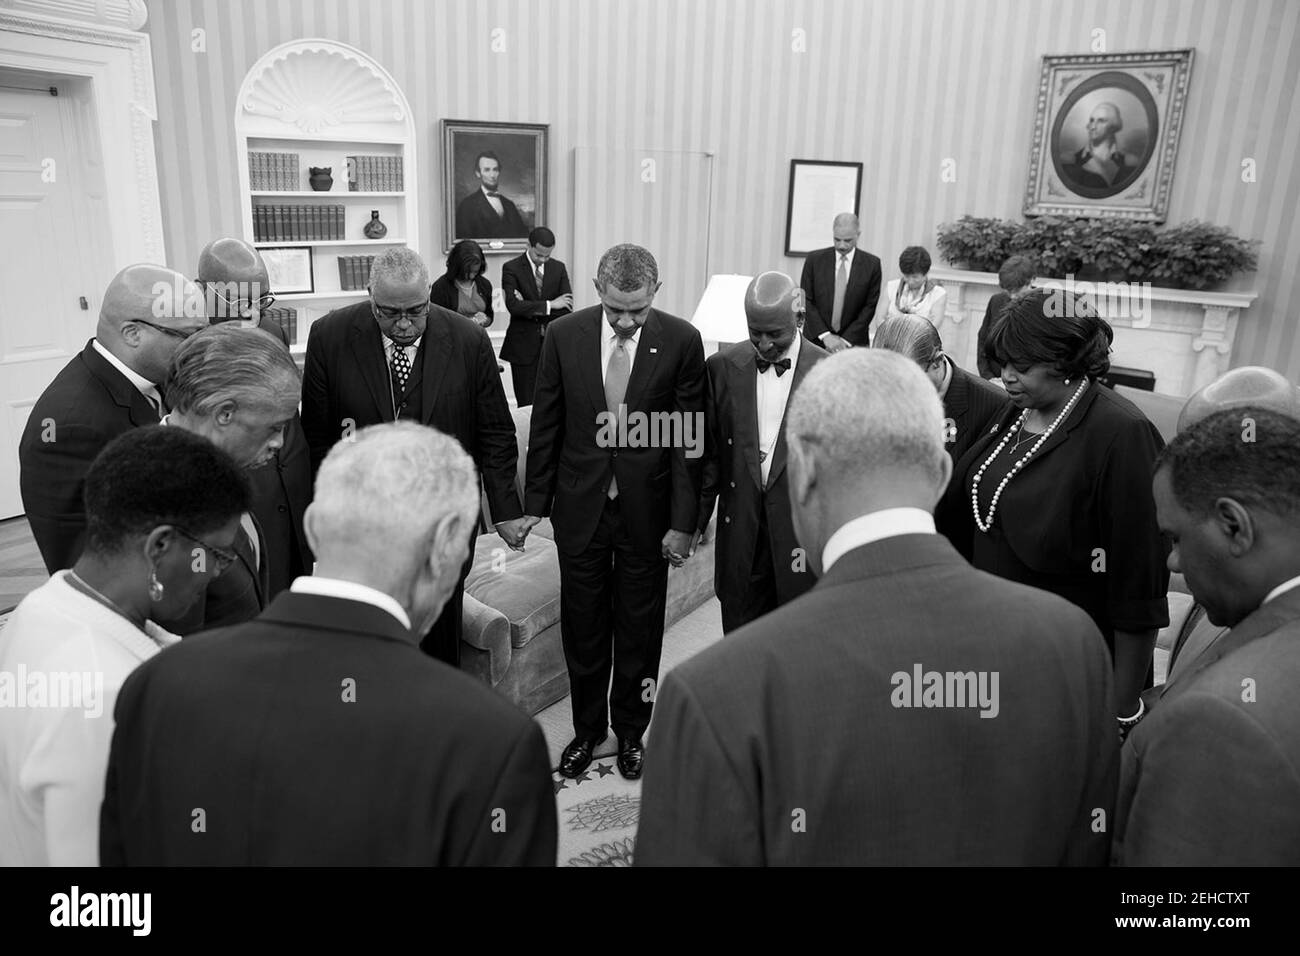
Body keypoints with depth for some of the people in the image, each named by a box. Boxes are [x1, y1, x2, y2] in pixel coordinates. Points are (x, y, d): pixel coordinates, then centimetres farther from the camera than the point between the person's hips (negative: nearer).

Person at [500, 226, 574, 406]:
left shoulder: (559, 268, 8)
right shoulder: (511, 268, -2)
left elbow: (567, 308, -1)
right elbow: (513, 306, -16)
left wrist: (529, 308, -10)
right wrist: (549, 305, -16)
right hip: (524, 346, -2)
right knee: (526, 404, 0)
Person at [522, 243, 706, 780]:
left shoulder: (681, 341, -9)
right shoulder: (564, 336, -4)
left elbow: (689, 438, -7)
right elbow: (545, 427, 3)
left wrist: (683, 522, -8)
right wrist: (536, 502, 3)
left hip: (648, 510, -1)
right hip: (580, 505, 1)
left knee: (640, 629, 12)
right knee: (582, 626, 12)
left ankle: (631, 730, 33)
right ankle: (587, 728, 33)